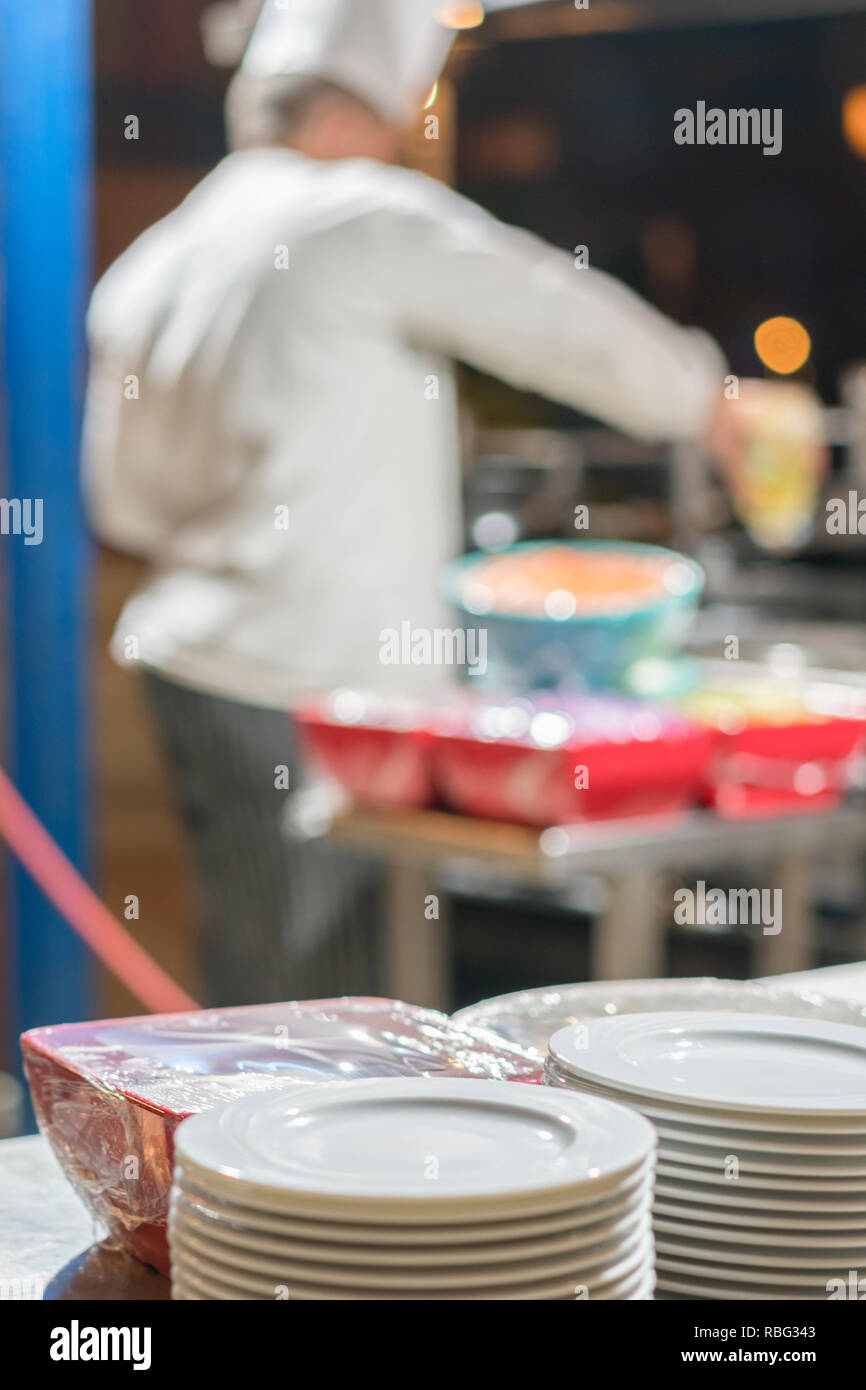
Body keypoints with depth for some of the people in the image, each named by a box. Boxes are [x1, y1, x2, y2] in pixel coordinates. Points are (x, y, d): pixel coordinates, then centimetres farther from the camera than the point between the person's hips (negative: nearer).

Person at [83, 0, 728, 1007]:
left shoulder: (148, 263, 12)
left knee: (251, 996, 14)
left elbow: (124, 502, 16)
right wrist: (707, 398, 13)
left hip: (191, 661, 8)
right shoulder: (368, 218, -10)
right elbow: (577, 327, -3)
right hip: (310, 687, -8)